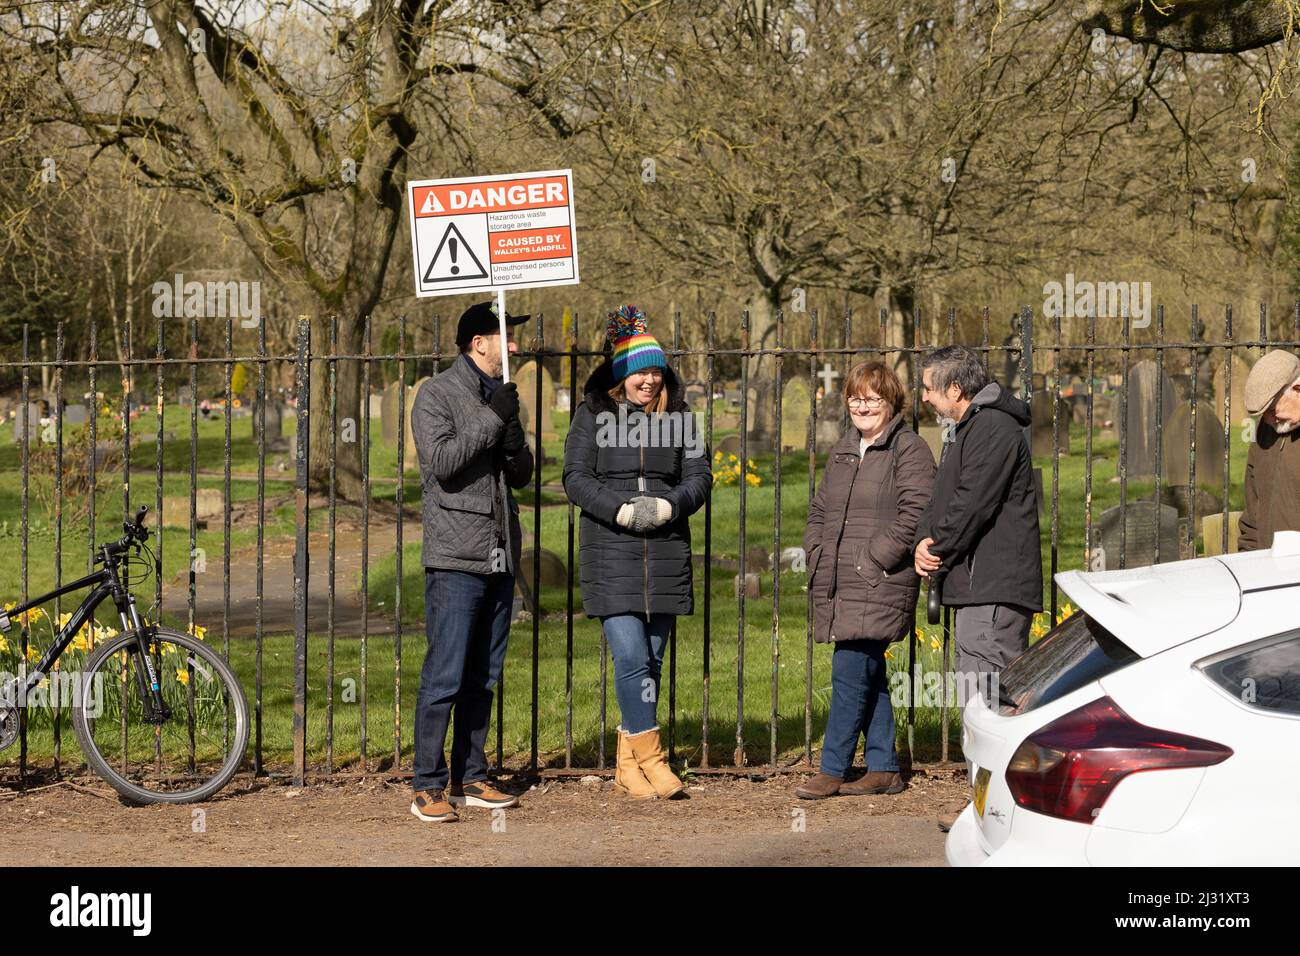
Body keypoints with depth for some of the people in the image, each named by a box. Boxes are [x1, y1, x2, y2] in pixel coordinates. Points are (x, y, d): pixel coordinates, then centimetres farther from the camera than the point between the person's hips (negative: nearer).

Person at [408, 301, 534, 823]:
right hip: (455, 558, -7)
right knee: (445, 677, -9)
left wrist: (514, 438, -5)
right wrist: (492, 418, -16)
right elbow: (442, 461, -17)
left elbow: (523, 474, 16)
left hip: (500, 558, 7)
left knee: (482, 679, 10)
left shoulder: (498, 396, 16)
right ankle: (428, 786, -6)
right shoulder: (437, 394, -4)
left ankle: (470, 779, 16)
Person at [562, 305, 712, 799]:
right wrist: (619, 510, -17)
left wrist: (670, 505, -14)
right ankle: (649, 757, -5)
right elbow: (576, 477, -3)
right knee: (631, 657, -13)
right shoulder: (593, 414, 2)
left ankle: (628, 766, 13)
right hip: (610, 553, -3)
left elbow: (699, 475, 7)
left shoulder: (678, 417, 10)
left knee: (651, 660, 5)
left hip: (666, 554, 3)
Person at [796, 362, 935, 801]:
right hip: (839, 584, 8)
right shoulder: (843, 451, 20)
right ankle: (883, 768, 14)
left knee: (850, 672, -12)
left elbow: (914, 514, -13)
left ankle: (832, 770, -9)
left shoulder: (909, 449, -4)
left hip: (881, 585, -8)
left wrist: (873, 559, -16)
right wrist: (818, 556, 10)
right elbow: (819, 510, 26)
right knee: (869, 676, 10)